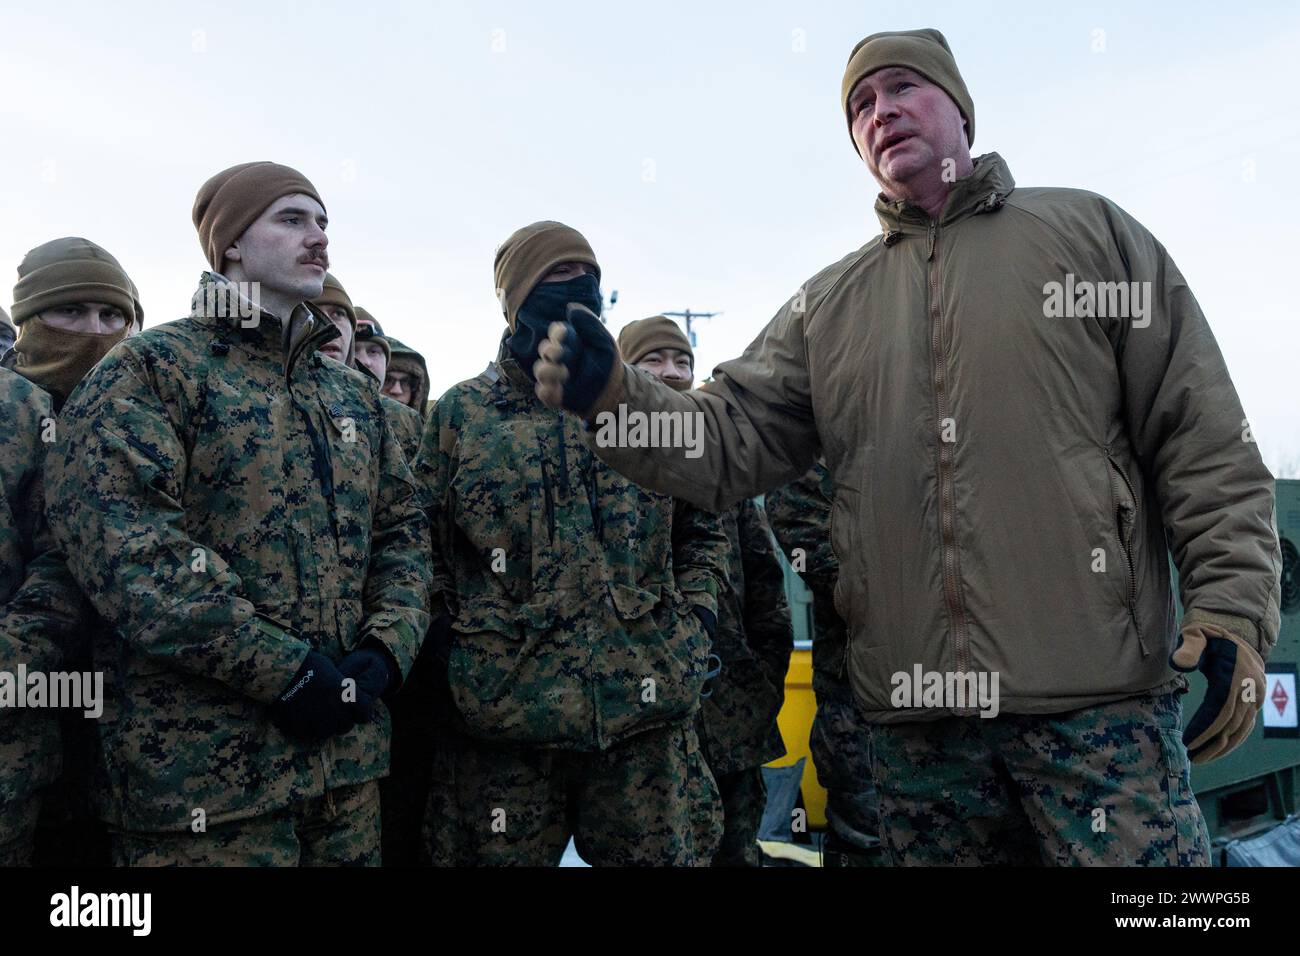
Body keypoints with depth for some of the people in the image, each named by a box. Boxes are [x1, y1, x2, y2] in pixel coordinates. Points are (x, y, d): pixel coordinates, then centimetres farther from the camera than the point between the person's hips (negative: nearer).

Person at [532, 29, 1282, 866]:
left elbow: (1205, 440, 2)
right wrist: (615, 397, -12)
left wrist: (1232, 608, -7)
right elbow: (732, 439, 6)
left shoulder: (1087, 231, 7)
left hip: (1098, 698, -2)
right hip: (912, 714, 3)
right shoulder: (827, 304, 14)